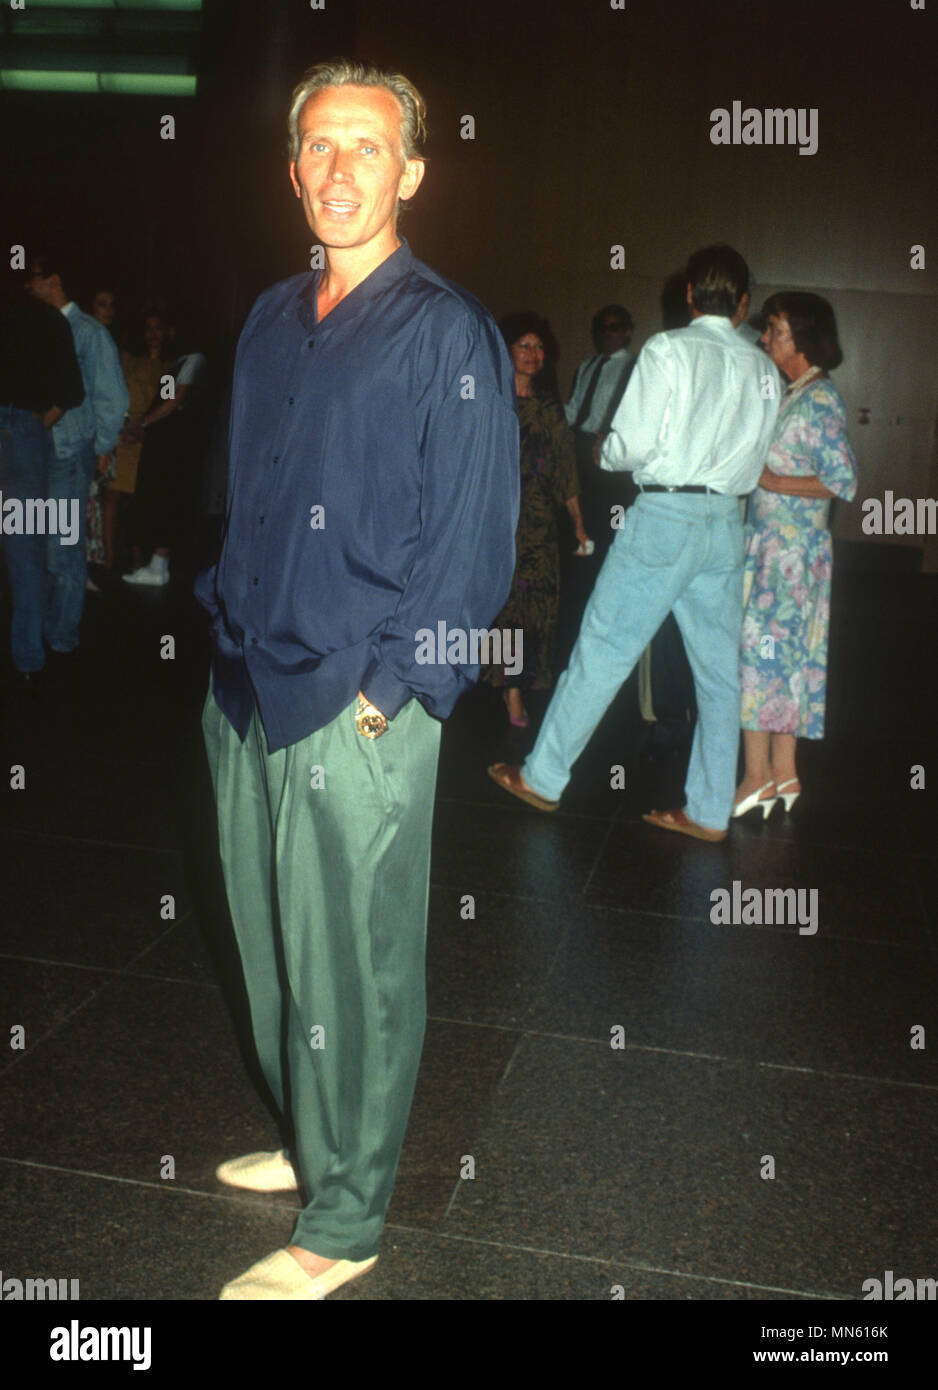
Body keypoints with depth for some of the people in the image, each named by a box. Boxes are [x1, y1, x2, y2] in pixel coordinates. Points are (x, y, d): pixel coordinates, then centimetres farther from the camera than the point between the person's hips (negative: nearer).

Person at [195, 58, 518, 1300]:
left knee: (354, 968, 4)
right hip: (248, 696, 7)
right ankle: (310, 1143, 40)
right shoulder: (271, 321, 13)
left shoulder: (447, 334, -8)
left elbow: (470, 544, -11)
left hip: (359, 711, -7)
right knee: (272, 945, 18)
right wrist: (228, 630, 13)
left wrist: (385, 692, -14)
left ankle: (345, 1224, 23)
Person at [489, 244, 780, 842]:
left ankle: (543, 778, 12)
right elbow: (754, 463, 13)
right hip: (727, 523, 5)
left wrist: (607, 451, 8)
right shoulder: (761, 368, 8)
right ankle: (710, 813, 14)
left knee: (602, 650, 3)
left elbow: (635, 444, -12)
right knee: (719, 669, 7)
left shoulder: (668, 349, -6)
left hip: (666, 514, -5)